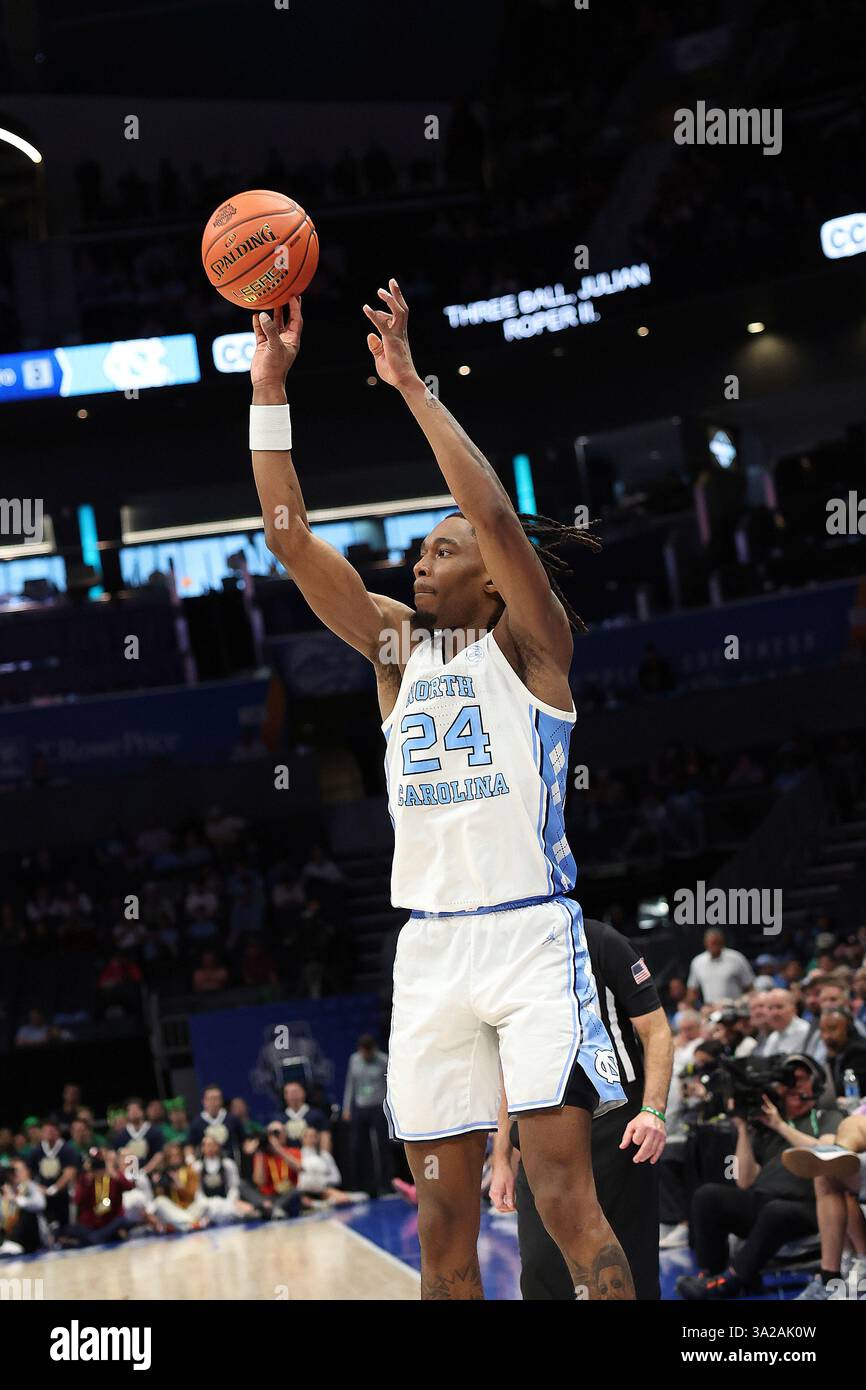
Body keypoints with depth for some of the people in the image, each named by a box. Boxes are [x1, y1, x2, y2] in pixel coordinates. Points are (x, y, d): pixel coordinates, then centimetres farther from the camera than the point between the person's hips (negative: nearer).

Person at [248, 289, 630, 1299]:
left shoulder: (529, 643, 0)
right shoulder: (397, 646, 13)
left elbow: (495, 513, -17)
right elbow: (290, 538, 7)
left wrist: (411, 385, -16)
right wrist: (269, 389, 1)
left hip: (531, 933, -5)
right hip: (429, 944, 5)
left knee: (564, 1195, -11)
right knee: (442, 1213, 5)